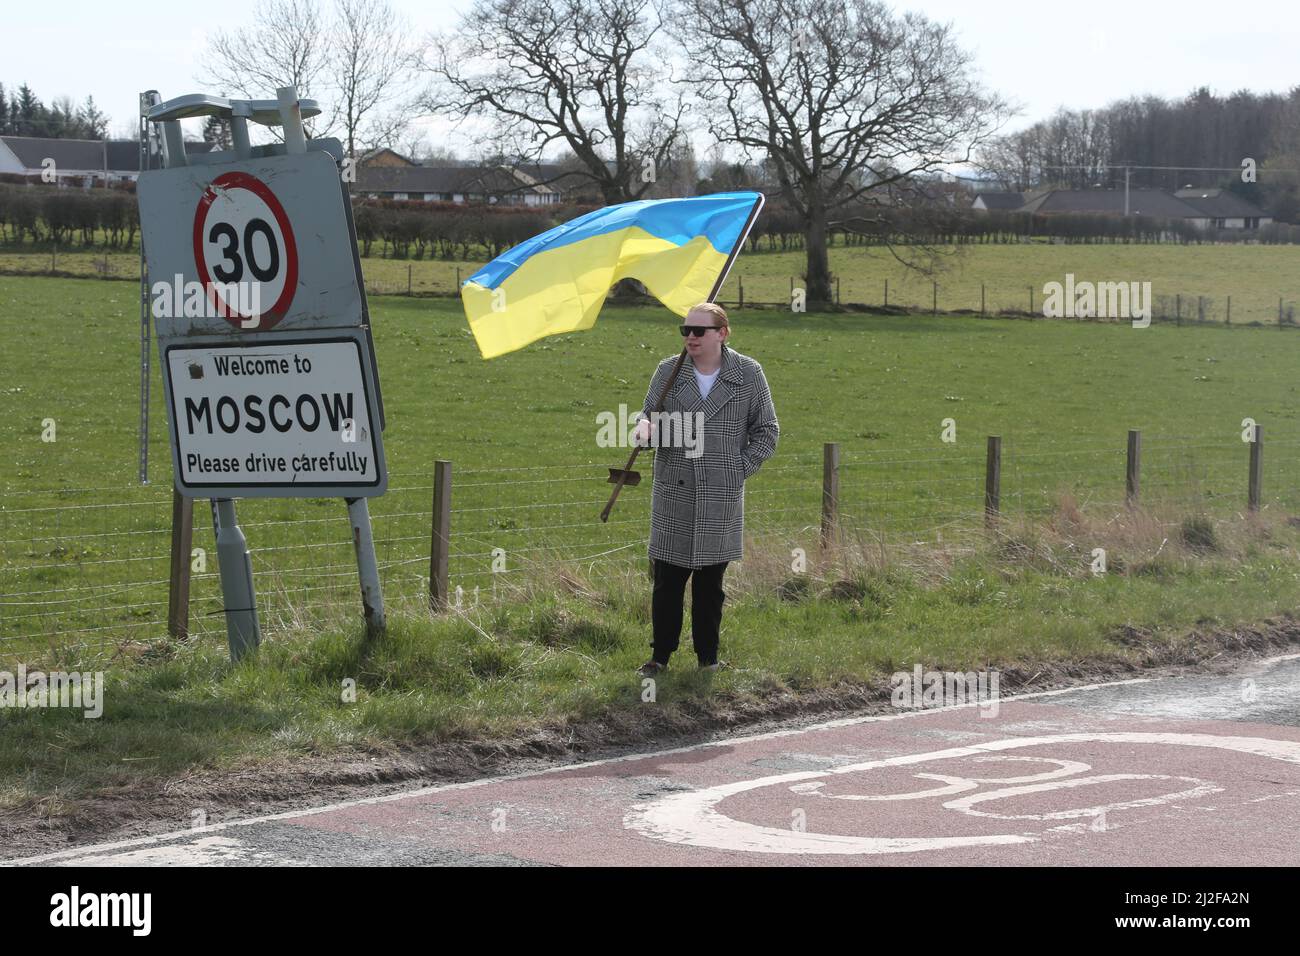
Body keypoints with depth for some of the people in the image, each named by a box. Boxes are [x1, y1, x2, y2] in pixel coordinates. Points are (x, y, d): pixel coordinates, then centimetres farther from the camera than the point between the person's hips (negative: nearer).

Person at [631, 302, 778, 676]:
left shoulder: (748, 374, 1)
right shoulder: (669, 371, 5)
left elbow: (767, 431, 7)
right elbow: (650, 415, 6)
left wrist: (740, 469, -3)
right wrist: (645, 427, -18)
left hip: (721, 500, -1)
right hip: (674, 495, 1)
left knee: (710, 582, 7)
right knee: (667, 580, 2)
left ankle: (708, 657, 19)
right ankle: (661, 655, 13)